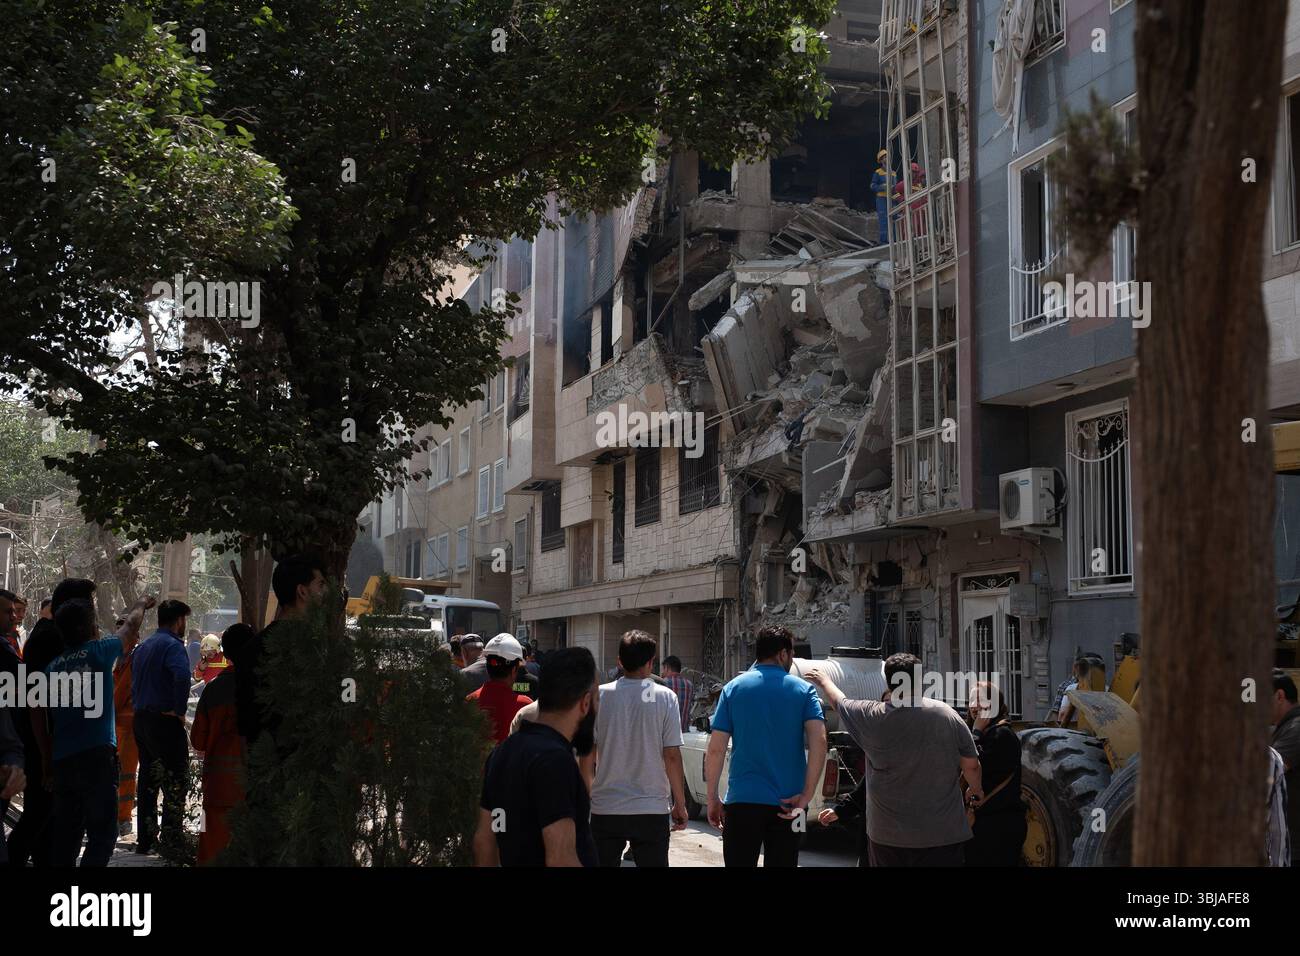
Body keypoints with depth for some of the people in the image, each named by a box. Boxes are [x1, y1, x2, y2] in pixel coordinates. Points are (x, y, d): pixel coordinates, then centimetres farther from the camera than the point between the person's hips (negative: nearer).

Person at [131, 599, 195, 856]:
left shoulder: (144, 645, 16)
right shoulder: (172, 645, -12)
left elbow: (135, 682, 20)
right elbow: (182, 676, -29)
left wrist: (139, 706, 17)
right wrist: (180, 710, -19)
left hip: (141, 718, 9)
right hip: (165, 720, -9)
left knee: (148, 779, 15)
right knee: (176, 780, -4)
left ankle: (145, 839, 19)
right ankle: (171, 840, -6)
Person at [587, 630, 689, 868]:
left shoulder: (600, 695, -3)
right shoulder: (665, 698, -7)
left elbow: (589, 753, 0)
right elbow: (672, 756, -8)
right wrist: (680, 805, 2)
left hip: (605, 808, 1)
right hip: (652, 810, -1)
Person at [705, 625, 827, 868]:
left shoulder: (733, 688, 3)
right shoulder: (803, 690, 2)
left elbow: (715, 749, -2)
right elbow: (819, 742, -13)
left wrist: (712, 799, 5)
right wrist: (807, 795, -13)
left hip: (742, 801, 0)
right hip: (787, 803, 0)